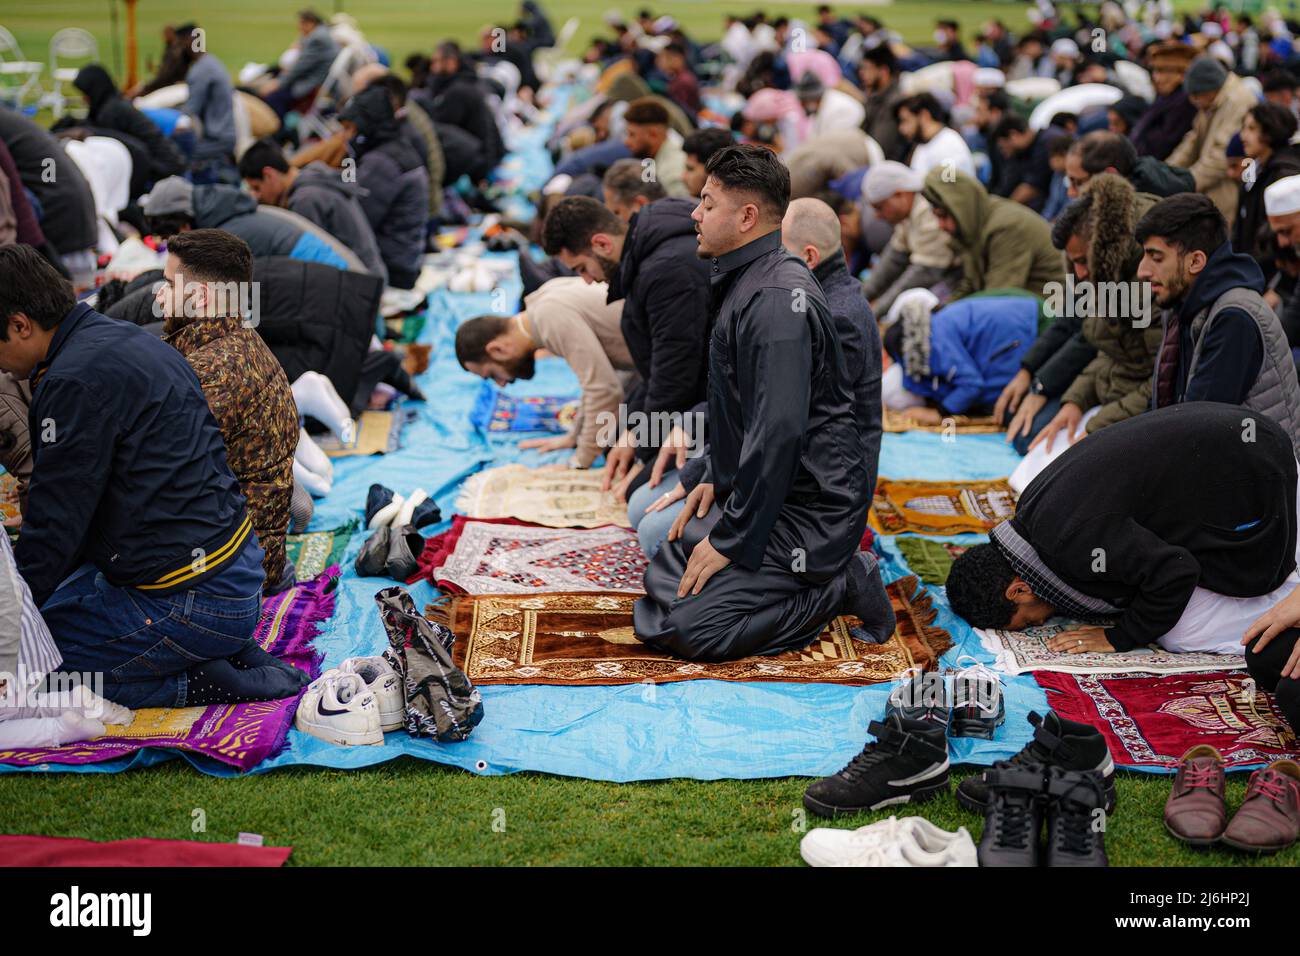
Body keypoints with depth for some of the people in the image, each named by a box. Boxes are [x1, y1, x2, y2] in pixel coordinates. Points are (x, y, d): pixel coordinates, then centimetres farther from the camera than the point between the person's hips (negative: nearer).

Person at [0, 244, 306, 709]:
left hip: (192, 600, -10)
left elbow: (55, 529, -16)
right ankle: (224, 653, 12)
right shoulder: (126, 339, 12)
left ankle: (206, 684, -4)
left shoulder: (76, 380, -20)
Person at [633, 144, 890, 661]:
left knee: (688, 627, -17)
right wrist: (717, 477, 14)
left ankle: (845, 585, -3)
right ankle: (835, 571, 11)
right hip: (756, 491, 11)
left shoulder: (775, 298, -23)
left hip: (809, 510, -11)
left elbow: (779, 431, -28)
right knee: (661, 582, 9)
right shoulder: (745, 281, 12)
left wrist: (729, 540, -22)